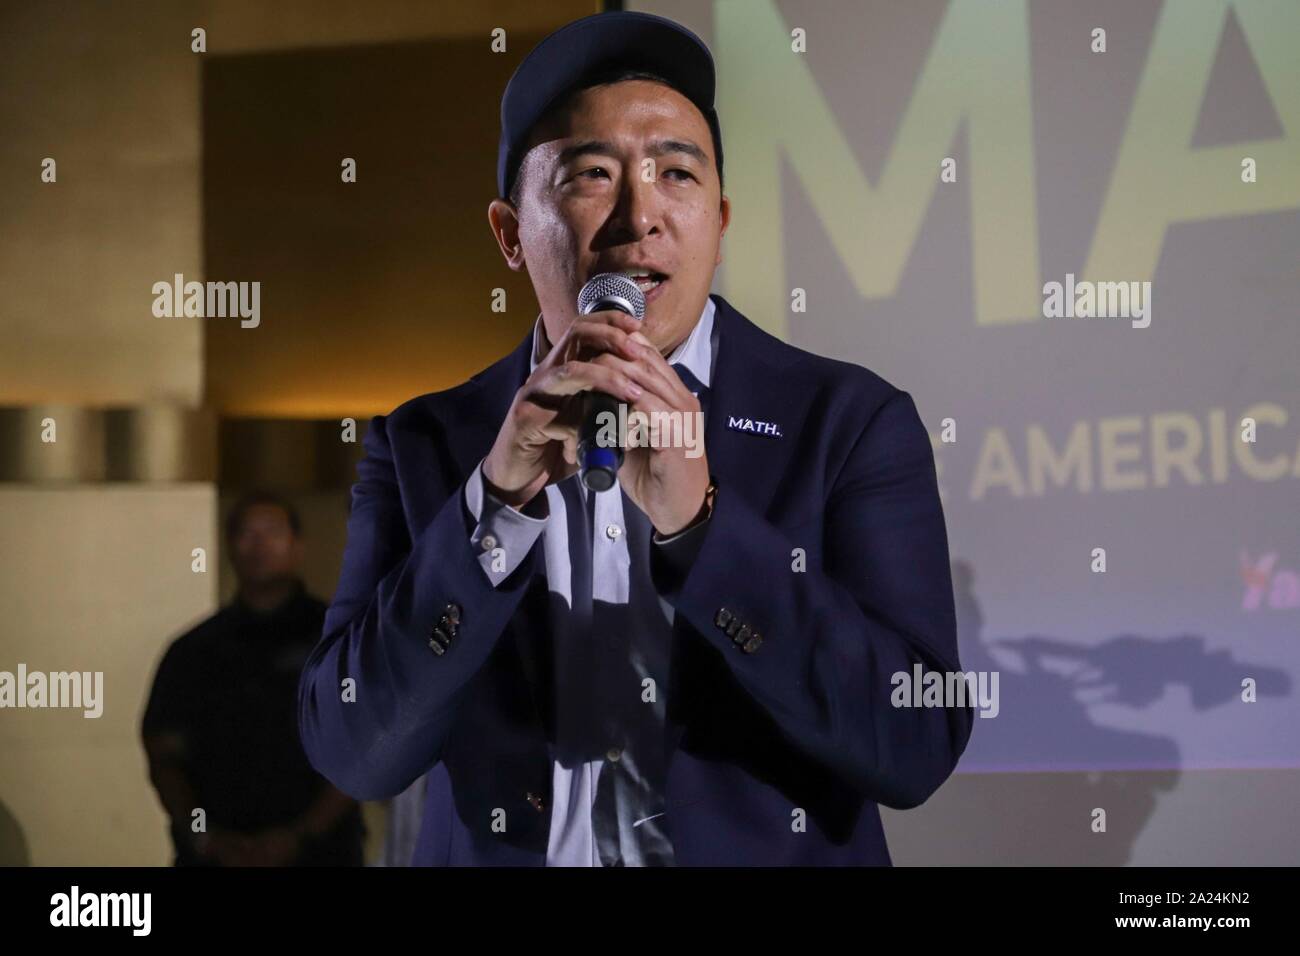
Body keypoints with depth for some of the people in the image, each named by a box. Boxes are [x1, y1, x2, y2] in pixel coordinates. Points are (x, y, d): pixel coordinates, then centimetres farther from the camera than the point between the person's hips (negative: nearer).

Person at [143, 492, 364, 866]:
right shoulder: (193, 651, 14)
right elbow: (164, 758, 11)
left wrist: (300, 836, -10)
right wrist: (206, 838, -6)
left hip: (317, 853, -2)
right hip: (212, 861, 2)